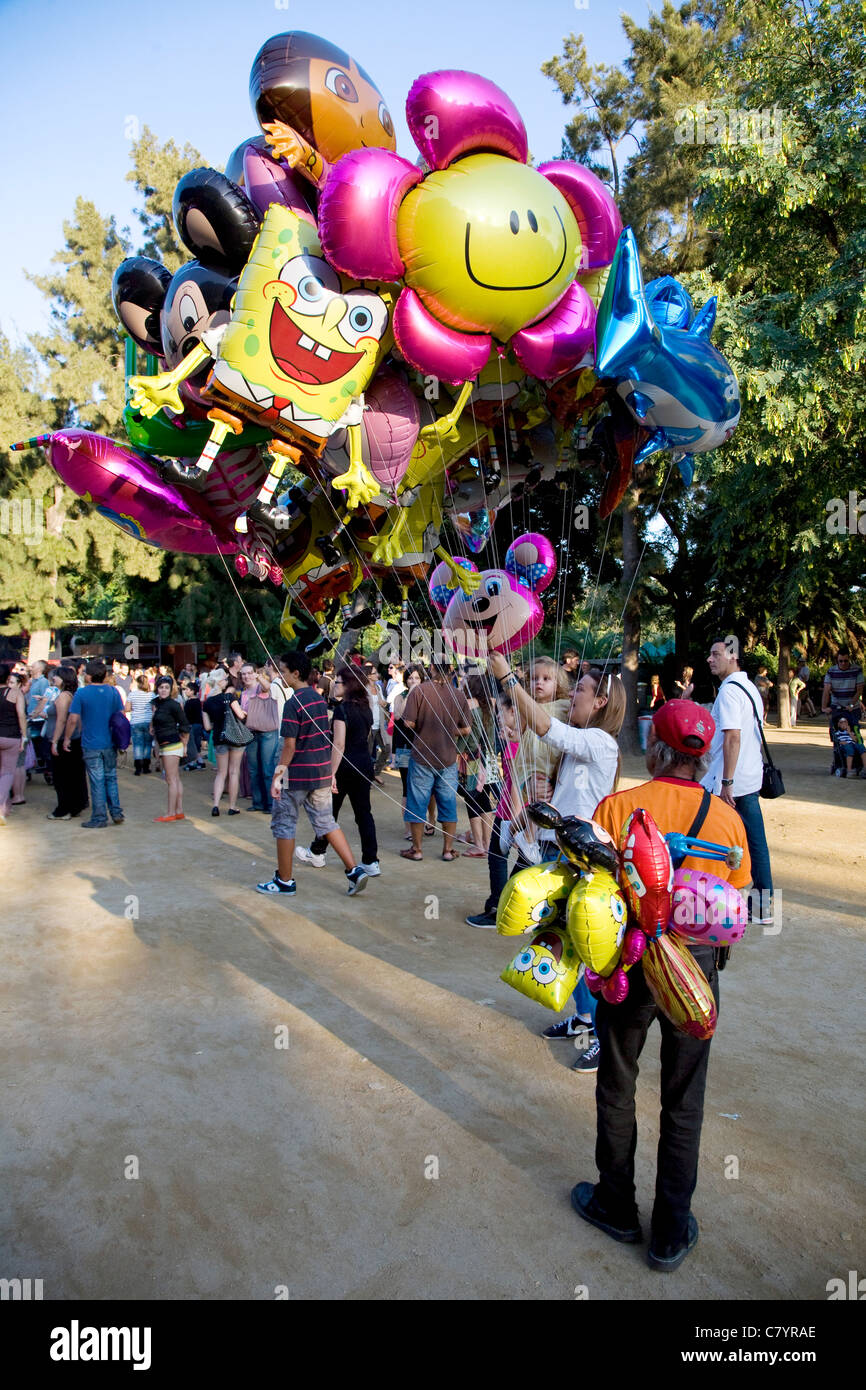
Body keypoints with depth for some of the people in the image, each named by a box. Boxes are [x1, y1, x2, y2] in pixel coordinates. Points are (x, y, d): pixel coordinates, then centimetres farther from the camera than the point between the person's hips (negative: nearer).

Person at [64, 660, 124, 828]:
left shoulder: (81, 693, -9)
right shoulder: (113, 692, 1)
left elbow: (73, 719, -10)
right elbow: (121, 716, 5)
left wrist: (67, 738, 3)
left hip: (91, 745, -3)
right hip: (110, 744, 3)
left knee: (97, 782, 2)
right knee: (111, 778, 15)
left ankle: (99, 818, 8)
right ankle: (116, 813, 15)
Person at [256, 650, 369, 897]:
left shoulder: (293, 704, -16)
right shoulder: (319, 699, 8)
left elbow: (289, 745, -19)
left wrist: (277, 776, -14)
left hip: (297, 775, -7)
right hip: (321, 773, 8)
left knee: (284, 824, 7)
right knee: (326, 822, 13)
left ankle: (284, 882, 16)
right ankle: (354, 871, 6)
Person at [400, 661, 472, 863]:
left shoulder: (419, 691, -12)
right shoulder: (458, 695, -3)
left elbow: (409, 723, -14)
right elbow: (466, 729, 2)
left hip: (422, 757, -2)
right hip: (448, 758, 2)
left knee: (417, 803, 8)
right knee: (448, 803, 12)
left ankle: (416, 849, 15)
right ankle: (448, 850, 17)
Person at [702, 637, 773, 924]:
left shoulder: (729, 690, -15)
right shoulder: (750, 688, 14)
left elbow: (733, 738, -22)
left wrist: (726, 782, -22)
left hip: (730, 784, -9)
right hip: (751, 781, 9)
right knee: (754, 840, 10)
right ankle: (763, 905, 16)